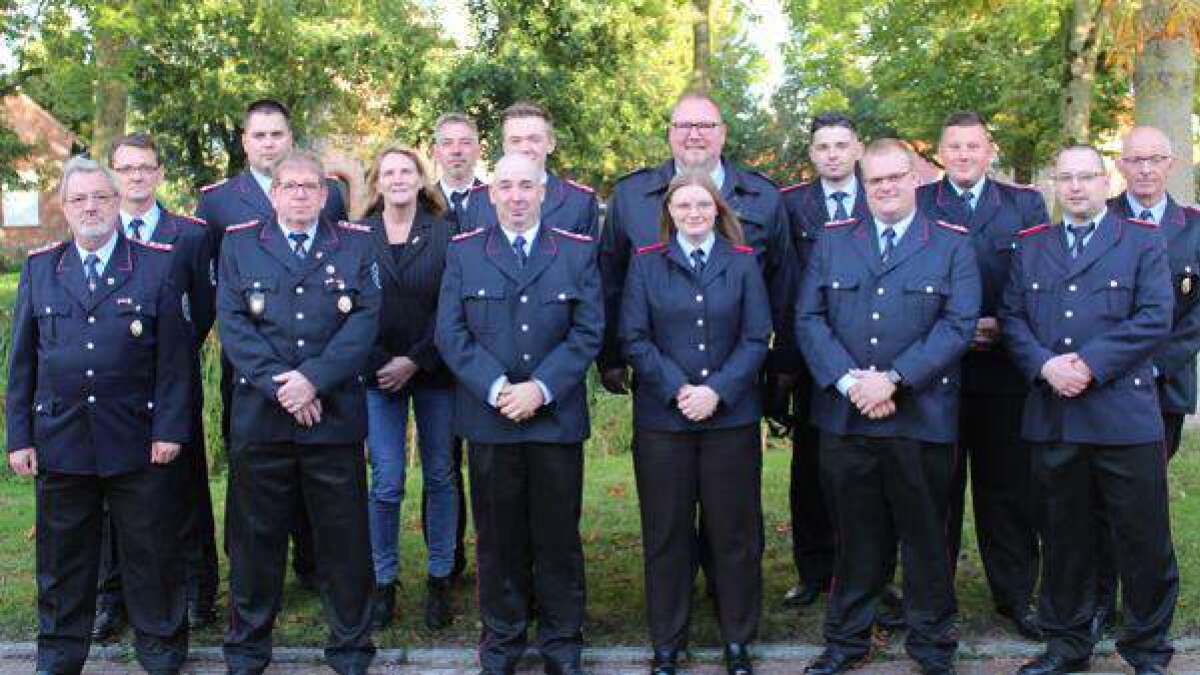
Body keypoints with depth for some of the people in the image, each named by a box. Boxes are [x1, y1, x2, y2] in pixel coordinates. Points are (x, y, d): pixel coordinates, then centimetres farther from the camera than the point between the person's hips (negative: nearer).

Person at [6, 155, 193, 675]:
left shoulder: (157, 265, 0)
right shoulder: (39, 268, 8)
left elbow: (175, 355, -3)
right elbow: (21, 360, 8)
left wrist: (170, 429, -8)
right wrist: (19, 436, 3)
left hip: (138, 441, -2)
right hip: (59, 438, 2)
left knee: (151, 554, 7)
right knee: (62, 556, 12)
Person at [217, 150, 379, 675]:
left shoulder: (355, 246, 9)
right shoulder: (239, 244, 10)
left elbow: (364, 321, -2)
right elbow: (232, 324, 0)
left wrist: (313, 379, -14)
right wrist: (277, 385, -12)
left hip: (335, 415, 0)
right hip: (259, 415, 0)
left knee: (344, 537, 4)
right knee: (255, 535, 7)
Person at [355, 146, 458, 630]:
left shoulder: (444, 235, 1)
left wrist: (415, 361, -11)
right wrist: (380, 365, -7)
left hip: (433, 370, 0)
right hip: (377, 373, 0)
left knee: (440, 476, 6)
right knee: (386, 482, -1)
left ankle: (440, 580, 16)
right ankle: (384, 582, 12)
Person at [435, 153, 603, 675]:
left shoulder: (578, 252, 6)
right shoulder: (463, 252, 7)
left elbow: (588, 331, -1)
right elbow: (450, 332, 0)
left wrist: (540, 388, -12)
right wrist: (496, 389, -13)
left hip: (557, 416, 0)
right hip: (488, 417, 0)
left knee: (558, 534, 7)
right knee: (497, 535, 7)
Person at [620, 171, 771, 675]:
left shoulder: (743, 264, 5)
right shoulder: (646, 264, 5)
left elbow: (756, 338, -1)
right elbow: (634, 338, -1)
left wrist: (716, 391, -13)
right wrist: (677, 389, -12)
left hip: (731, 416, 0)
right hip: (662, 418, 0)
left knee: (734, 531, 6)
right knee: (666, 534, 6)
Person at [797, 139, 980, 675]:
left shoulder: (952, 245, 4)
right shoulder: (832, 240, 10)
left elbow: (958, 324, -6)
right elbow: (808, 317, 2)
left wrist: (892, 379, -15)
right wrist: (848, 382, -11)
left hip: (921, 417, -1)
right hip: (843, 415, 2)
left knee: (925, 535, 8)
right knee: (854, 535, 9)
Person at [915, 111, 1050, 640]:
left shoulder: (1025, 205, 9)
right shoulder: (914, 204, 4)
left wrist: (1003, 327, -10)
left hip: (1004, 368, 1)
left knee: (1009, 487, 8)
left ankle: (1015, 594, 19)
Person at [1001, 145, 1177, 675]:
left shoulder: (1143, 241, 4)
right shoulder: (1030, 246, 14)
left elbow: (1155, 318, -7)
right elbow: (1011, 317, 7)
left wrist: (1089, 365, -15)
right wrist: (1045, 365, -11)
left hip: (1125, 415, -3)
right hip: (1052, 416, 3)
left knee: (1144, 539, 3)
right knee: (1063, 536, 11)